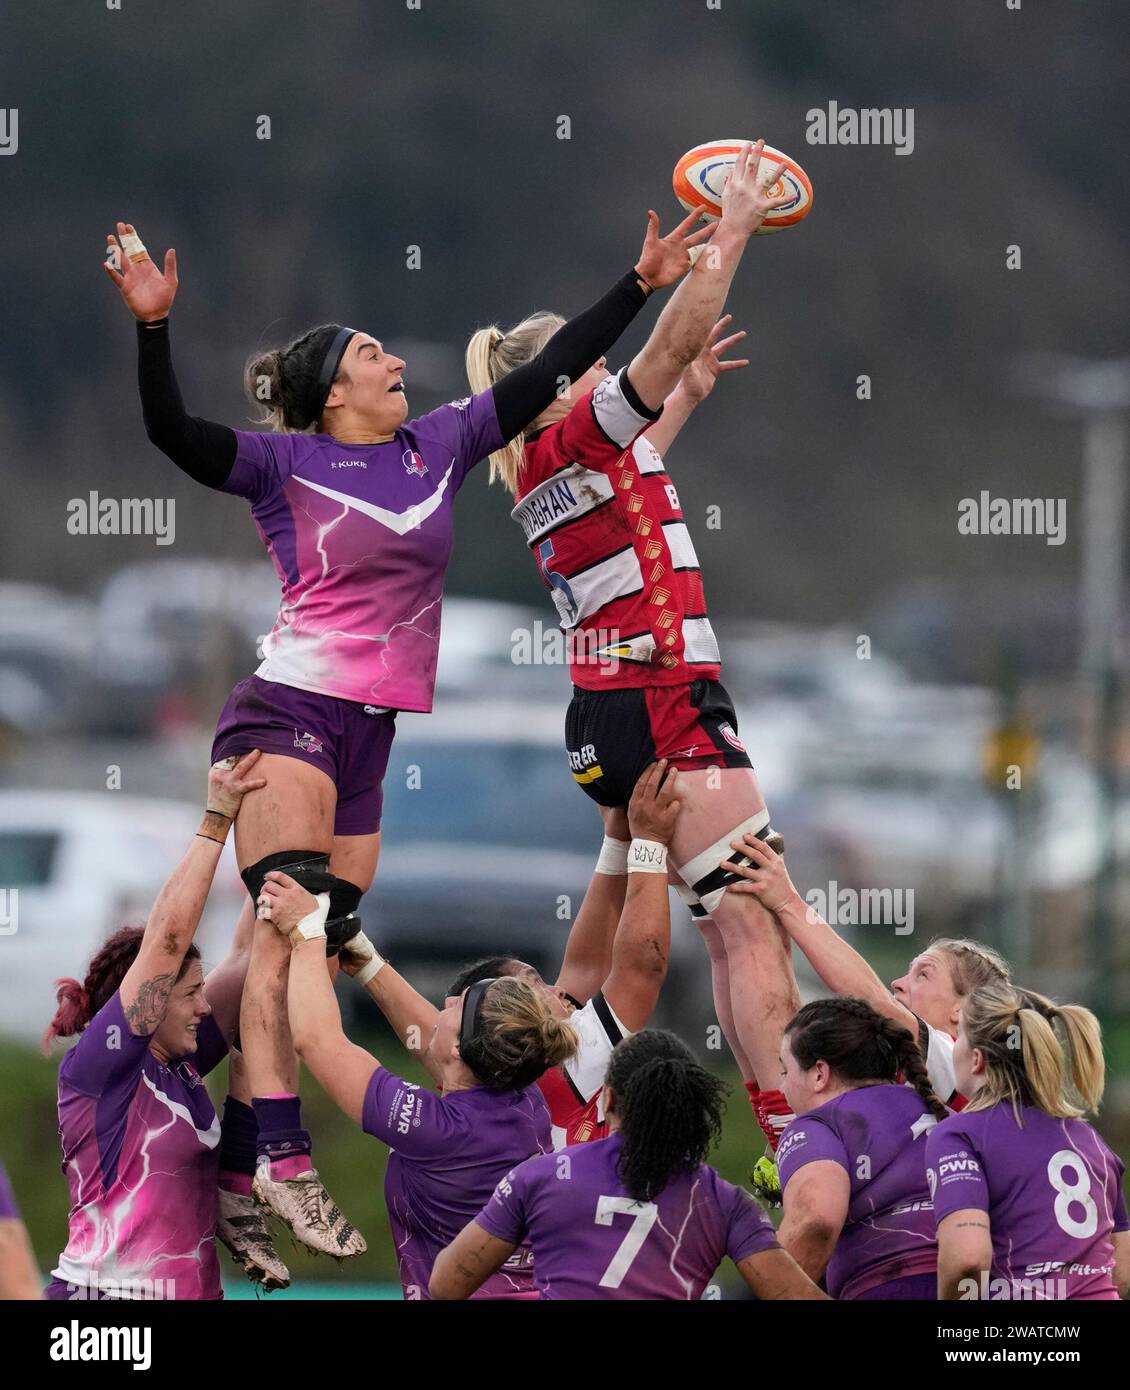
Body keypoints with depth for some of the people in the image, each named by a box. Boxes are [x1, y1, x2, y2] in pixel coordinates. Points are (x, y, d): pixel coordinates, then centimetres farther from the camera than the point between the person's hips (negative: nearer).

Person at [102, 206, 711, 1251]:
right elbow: (172, 432, -15)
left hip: (370, 733, 6)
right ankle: (284, 1156, -24)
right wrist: (154, 324, -28)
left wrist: (641, 285, 17)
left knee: (323, 944, 4)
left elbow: (548, 373, 17)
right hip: (290, 711, -6)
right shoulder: (283, 463, -2)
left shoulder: (441, 446, 13)